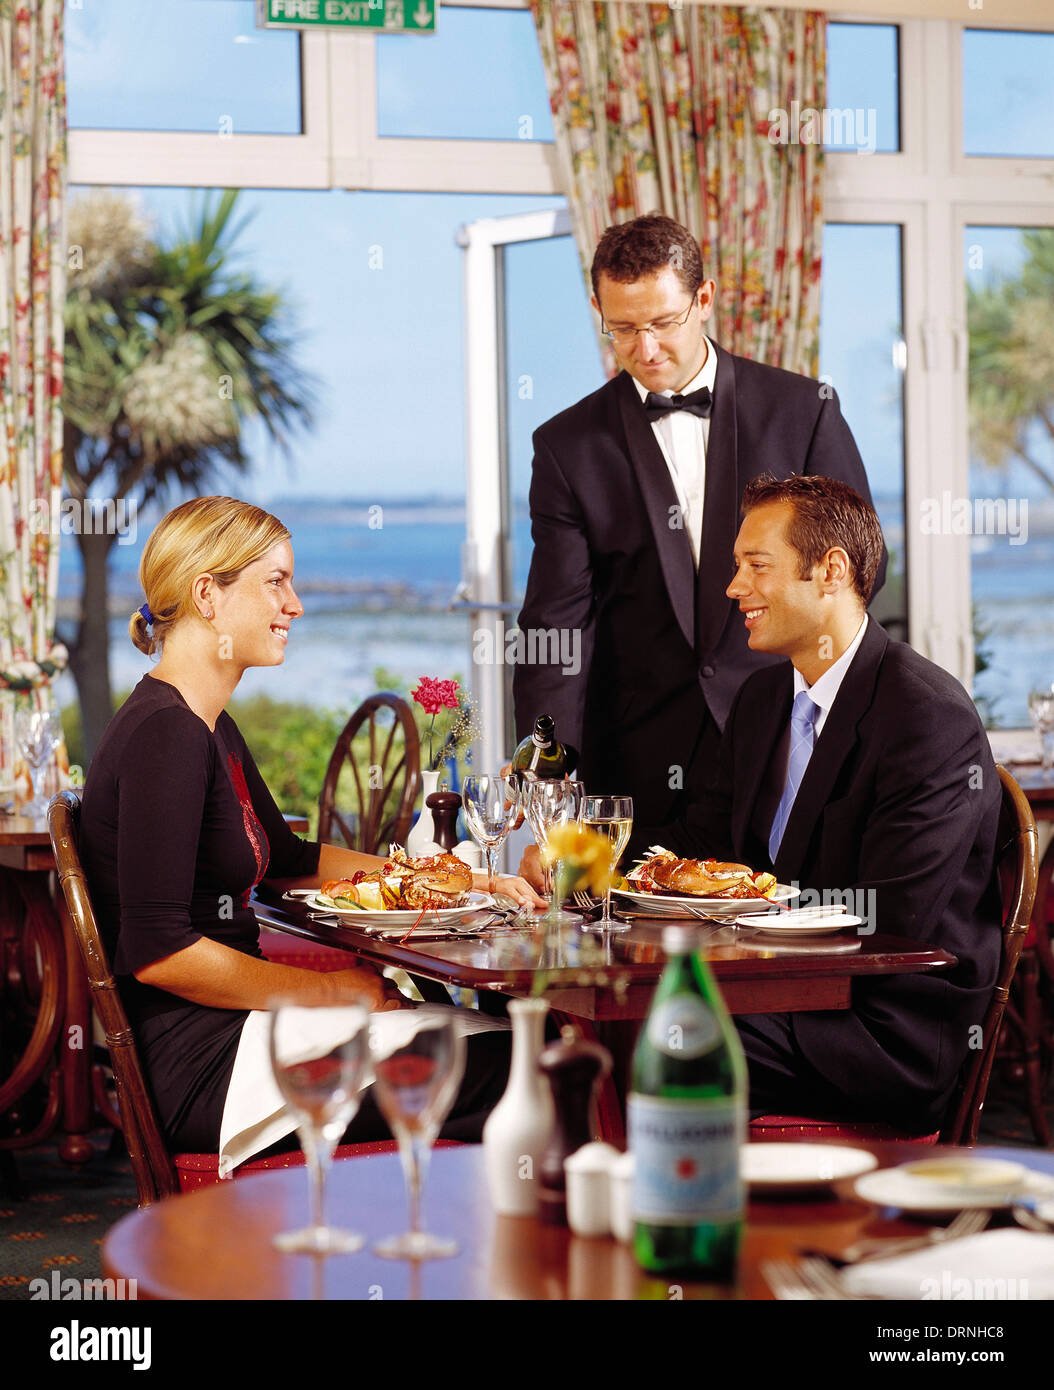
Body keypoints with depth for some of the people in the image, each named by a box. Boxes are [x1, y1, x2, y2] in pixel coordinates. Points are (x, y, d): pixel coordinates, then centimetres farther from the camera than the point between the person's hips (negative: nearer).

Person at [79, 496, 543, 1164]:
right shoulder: (163, 733, -17)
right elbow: (157, 952, -23)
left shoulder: (211, 728, 15)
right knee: (503, 1064, -14)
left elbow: (288, 859, 27)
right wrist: (333, 989, -15)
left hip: (230, 1028, 10)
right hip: (199, 1065, -10)